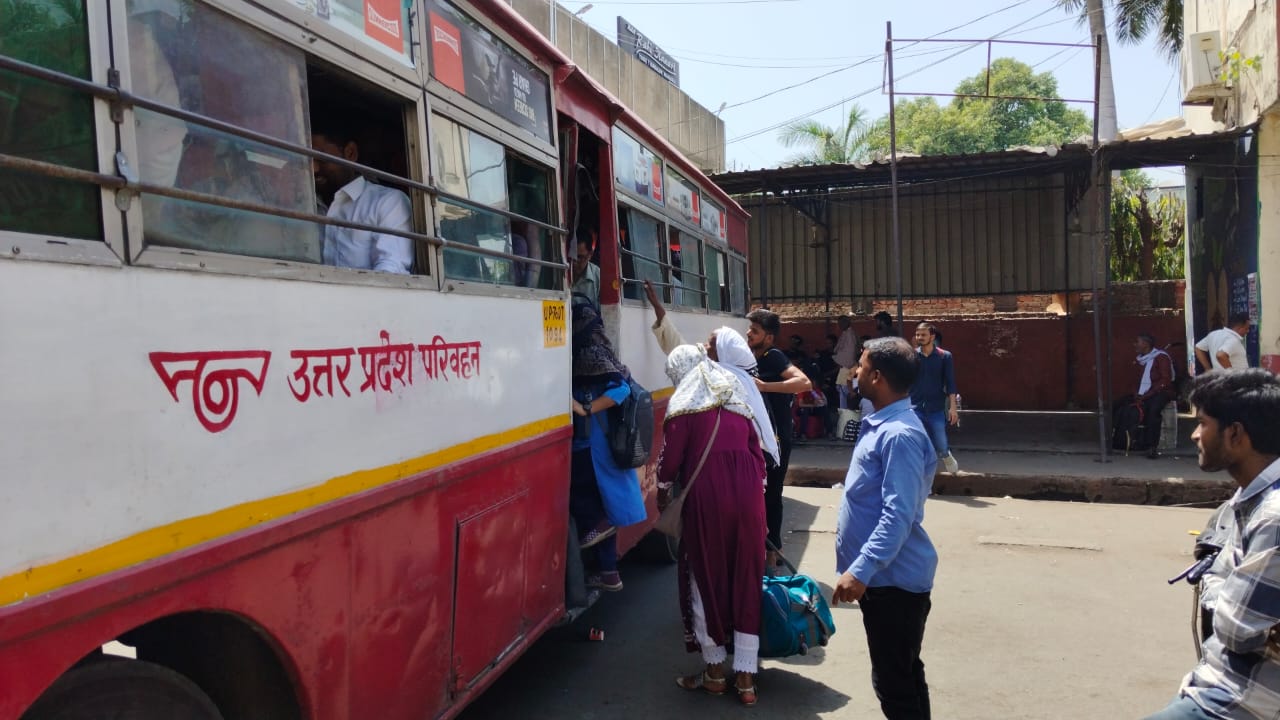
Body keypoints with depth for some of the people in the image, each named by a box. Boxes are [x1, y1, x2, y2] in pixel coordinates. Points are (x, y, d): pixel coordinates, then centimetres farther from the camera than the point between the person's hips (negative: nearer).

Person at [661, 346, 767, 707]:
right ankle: (745, 676, 12)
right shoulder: (737, 397, 18)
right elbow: (756, 451, 16)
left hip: (707, 492, -5)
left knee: (706, 578, 10)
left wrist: (662, 494, 15)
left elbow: (672, 456, 0)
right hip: (747, 489, 5)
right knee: (747, 580, 9)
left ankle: (715, 670, 20)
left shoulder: (684, 404, 2)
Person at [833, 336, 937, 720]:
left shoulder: (900, 434, -22)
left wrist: (860, 571, -30)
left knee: (894, 682, 1)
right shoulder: (881, 424, 10)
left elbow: (897, 516, -28)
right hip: (883, 575, 10)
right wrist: (862, 568, 23)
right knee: (903, 675, 21)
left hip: (894, 578, -10)